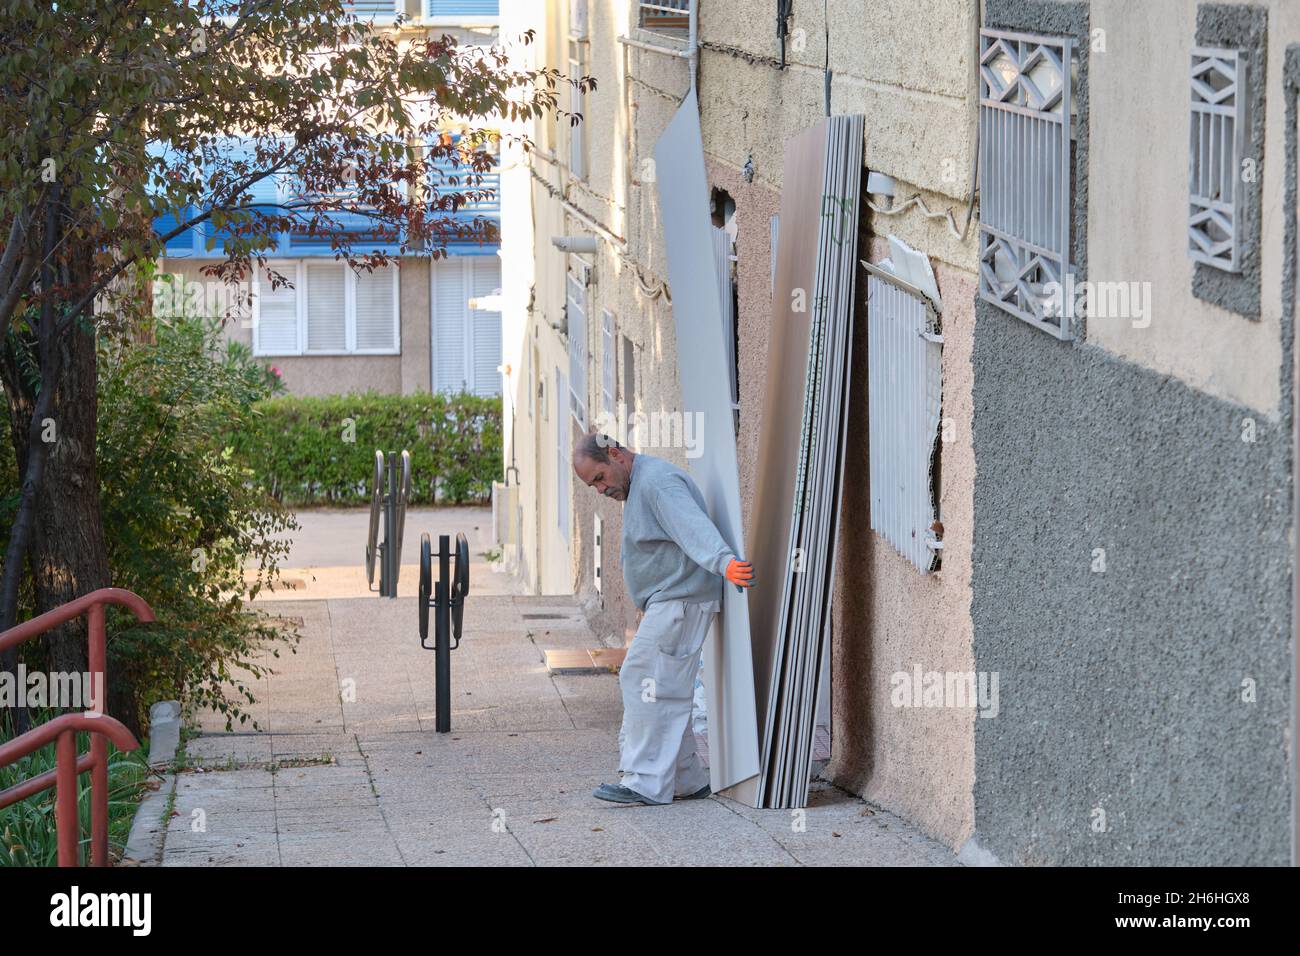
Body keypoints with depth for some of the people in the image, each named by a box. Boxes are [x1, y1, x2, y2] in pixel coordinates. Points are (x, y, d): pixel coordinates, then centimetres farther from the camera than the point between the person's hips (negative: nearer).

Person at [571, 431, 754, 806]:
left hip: (680, 601, -11)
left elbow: (693, 527, -32)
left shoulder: (658, 482, -16)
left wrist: (724, 562, -47)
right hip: (666, 604, 11)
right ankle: (688, 780, 15)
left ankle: (647, 783, -13)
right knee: (664, 692, 12)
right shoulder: (637, 486, 21)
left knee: (648, 684, -13)